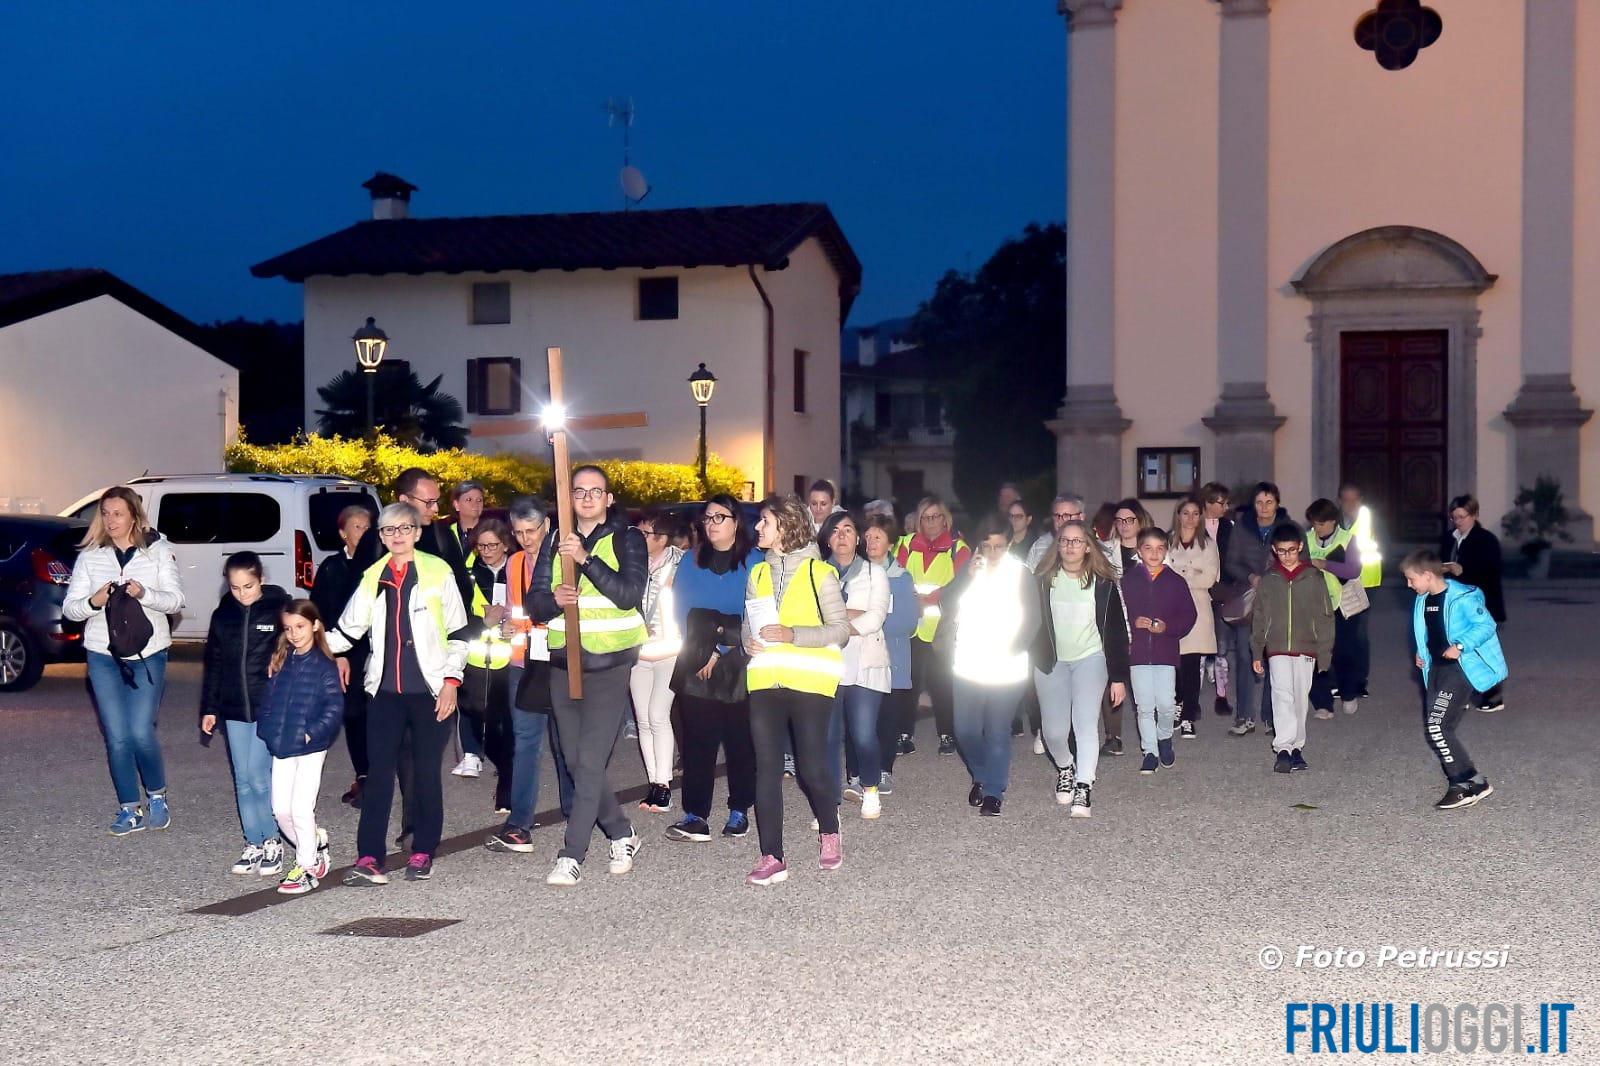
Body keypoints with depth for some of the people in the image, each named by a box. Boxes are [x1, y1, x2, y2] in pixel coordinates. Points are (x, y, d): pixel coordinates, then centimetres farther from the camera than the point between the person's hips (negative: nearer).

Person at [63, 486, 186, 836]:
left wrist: (144, 593, -22)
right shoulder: (90, 556, 5)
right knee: (117, 737, 1)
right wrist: (93, 601, -19)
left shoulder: (158, 550, 2)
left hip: (148, 654, -2)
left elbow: (175, 599, -3)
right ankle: (129, 810, 14)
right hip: (103, 655, 2)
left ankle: (157, 796, 16)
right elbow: (69, 608, 3)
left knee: (142, 733, -9)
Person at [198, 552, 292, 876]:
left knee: (259, 776, -8)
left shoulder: (280, 609, -6)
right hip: (234, 711, 4)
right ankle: (253, 844, 17)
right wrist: (209, 708, 12)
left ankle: (273, 842, 8)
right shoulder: (222, 616, 7)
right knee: (243, 780, 7)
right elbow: (213, 665, 13)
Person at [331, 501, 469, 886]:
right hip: (386, 691, 3)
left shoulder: (438, 572, -1)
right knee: (379, 773, -3)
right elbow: (347, 630, 14)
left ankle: (423, 853, 15)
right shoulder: (373, 577, 10)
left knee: (427, 773, 4)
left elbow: (457, 632, 0)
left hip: (429, 691, -3)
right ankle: (369, 858, -4)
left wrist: (451, 681, -6)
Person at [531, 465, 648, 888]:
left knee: (589, 763, -10)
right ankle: (622, 835, 28)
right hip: (563, 664, 5)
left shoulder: (626, 539, 0)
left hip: (609, 666, -5)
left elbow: (629, 593, -15)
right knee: (576, 762, 10)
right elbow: (536, 603, 7)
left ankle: (571, 857, -7)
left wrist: (586, 559, -24)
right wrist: (554, 599, -17)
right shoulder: (555, 543, 12)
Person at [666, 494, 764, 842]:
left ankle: (739, 810, 14)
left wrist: (721, 649, -9)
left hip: (739, 666, -2)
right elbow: (681, 611, 6)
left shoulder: (754, 562, 1)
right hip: (697, 666, 2)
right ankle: (695, 815, -3)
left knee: (740, 738, 3)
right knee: (697, 739, -3)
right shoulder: (690, 562, 12)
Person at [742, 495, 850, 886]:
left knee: (812, 766, -2)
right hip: (765, 681, 5)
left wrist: (793, 634, -17)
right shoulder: (758, 573, 13)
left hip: (810, 681, -4)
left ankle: (829, 832, 27)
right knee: (767, 768, -1)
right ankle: (772, 858, 3)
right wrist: (749, 641, -2)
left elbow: (841, 630, -5)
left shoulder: (819, 572, -3)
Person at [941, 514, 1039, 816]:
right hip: (968, 666, 3)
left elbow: (1032, 617, -2)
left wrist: (1015, 648, -12)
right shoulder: (969, 568, 6)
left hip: (1006, 669, -3)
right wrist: (968, 576, -17)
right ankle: (981, 777, 32)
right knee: (966, 730, 7)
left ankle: (993, 792, 10)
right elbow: (949, 602, -5)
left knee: (997, 732, -2)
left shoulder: (1020, 573, -1)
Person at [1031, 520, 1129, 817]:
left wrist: (1118, 676, -2)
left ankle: (1084, 788, -16)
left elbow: (1116, 630, 0)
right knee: (1054, 731, 0)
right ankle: (1065, 769, 30)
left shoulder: (1103, 583, -3)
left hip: (1090, 659, -1)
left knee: (1086, 722, -17)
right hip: (1051, 662, 1)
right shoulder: (1043, 579, -2)